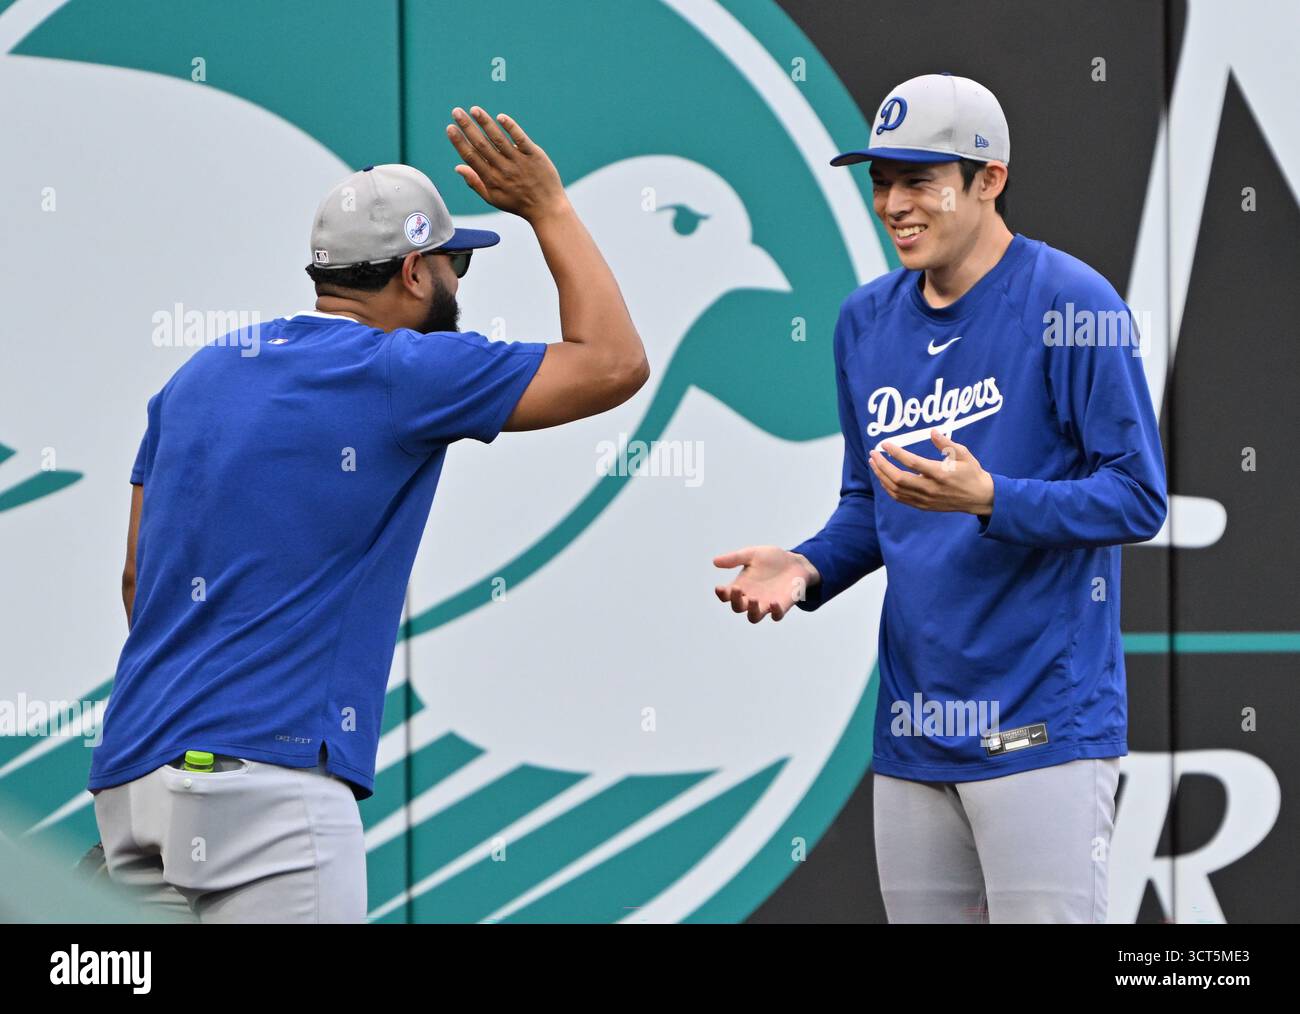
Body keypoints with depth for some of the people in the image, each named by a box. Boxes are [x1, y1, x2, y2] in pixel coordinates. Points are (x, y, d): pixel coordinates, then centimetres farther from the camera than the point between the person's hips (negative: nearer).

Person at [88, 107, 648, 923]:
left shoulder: (200, 373, 17)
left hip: (135, 775, 8)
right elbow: (614, 363, 2)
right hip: (266, 777, -8)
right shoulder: (401, 372, -4)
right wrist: (548, 207, 12)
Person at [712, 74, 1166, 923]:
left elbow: (1139, 499, -11)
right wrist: (808, 567, 0)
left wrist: (988, 501, -24)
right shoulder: (868, 320, 11)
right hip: (914, 728, 7)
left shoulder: (1070, 303, -9)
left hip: (1042, 726, -6)